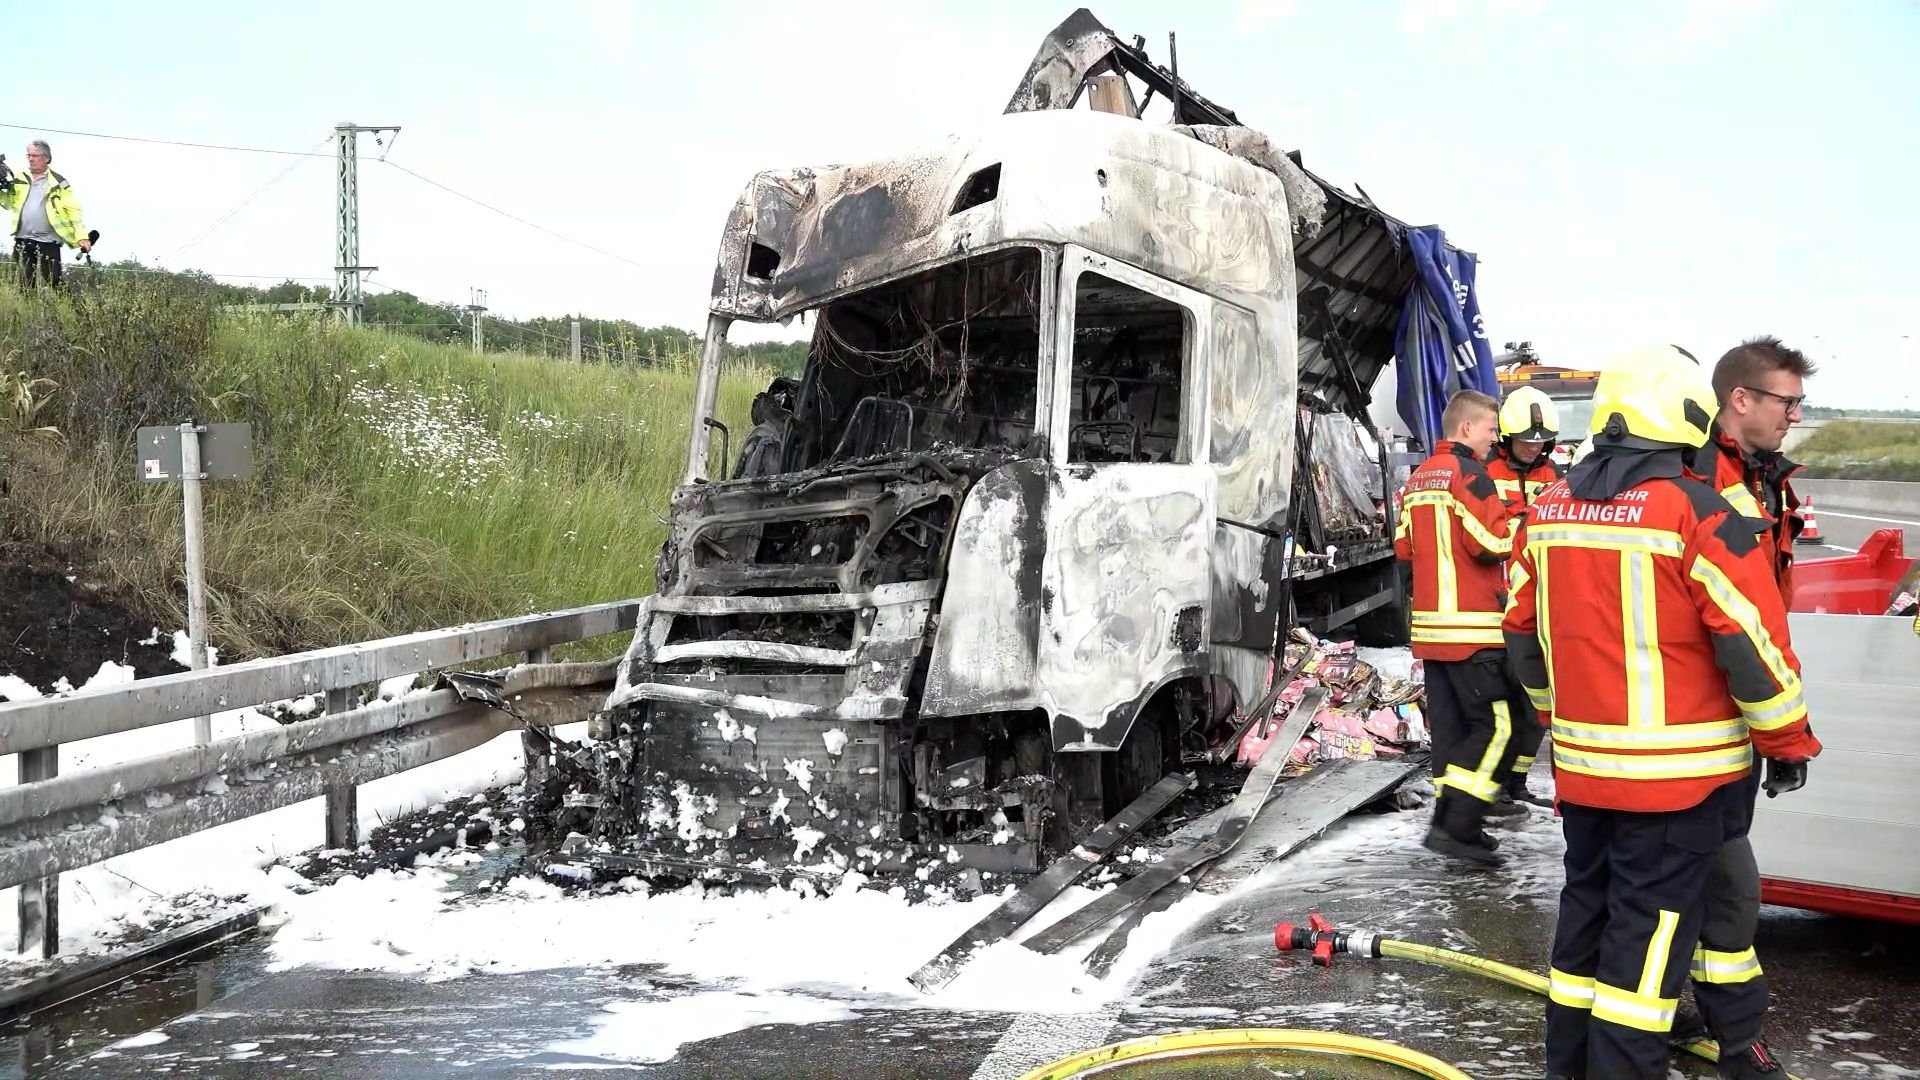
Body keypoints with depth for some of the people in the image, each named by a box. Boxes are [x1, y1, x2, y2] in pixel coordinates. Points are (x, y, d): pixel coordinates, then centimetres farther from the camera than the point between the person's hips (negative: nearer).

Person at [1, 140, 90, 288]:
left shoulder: (58, 182, 0)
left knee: (53, 284, -5)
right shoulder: (20, 180, 12)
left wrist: (82, 236, -15)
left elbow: (73, 210, -5)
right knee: (26, 285, 6)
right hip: (23, 241, 4)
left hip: (48, 242, -4)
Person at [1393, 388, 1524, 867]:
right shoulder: (1469, 474, -11)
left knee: (1451, 727, 12)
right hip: (1473, 626, -9)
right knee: (1500, 726, -6)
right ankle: (1456, 826, -11)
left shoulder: (1417, 479, 16)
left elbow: (1403, 545, 17)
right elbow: (1492, 542, -17)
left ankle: (1453, 821, 14)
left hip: (1430, 624, 9)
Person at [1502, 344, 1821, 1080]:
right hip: (1677, 770, -6)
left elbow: (1522, 628, 13)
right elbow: (1753, 640, -14)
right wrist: (1787, 740, -2)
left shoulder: (1548, 509, 4)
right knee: (1652, 923, 2)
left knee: (1588, 903, 18)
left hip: (1582, 765, 6)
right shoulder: (1697, 512, -15)